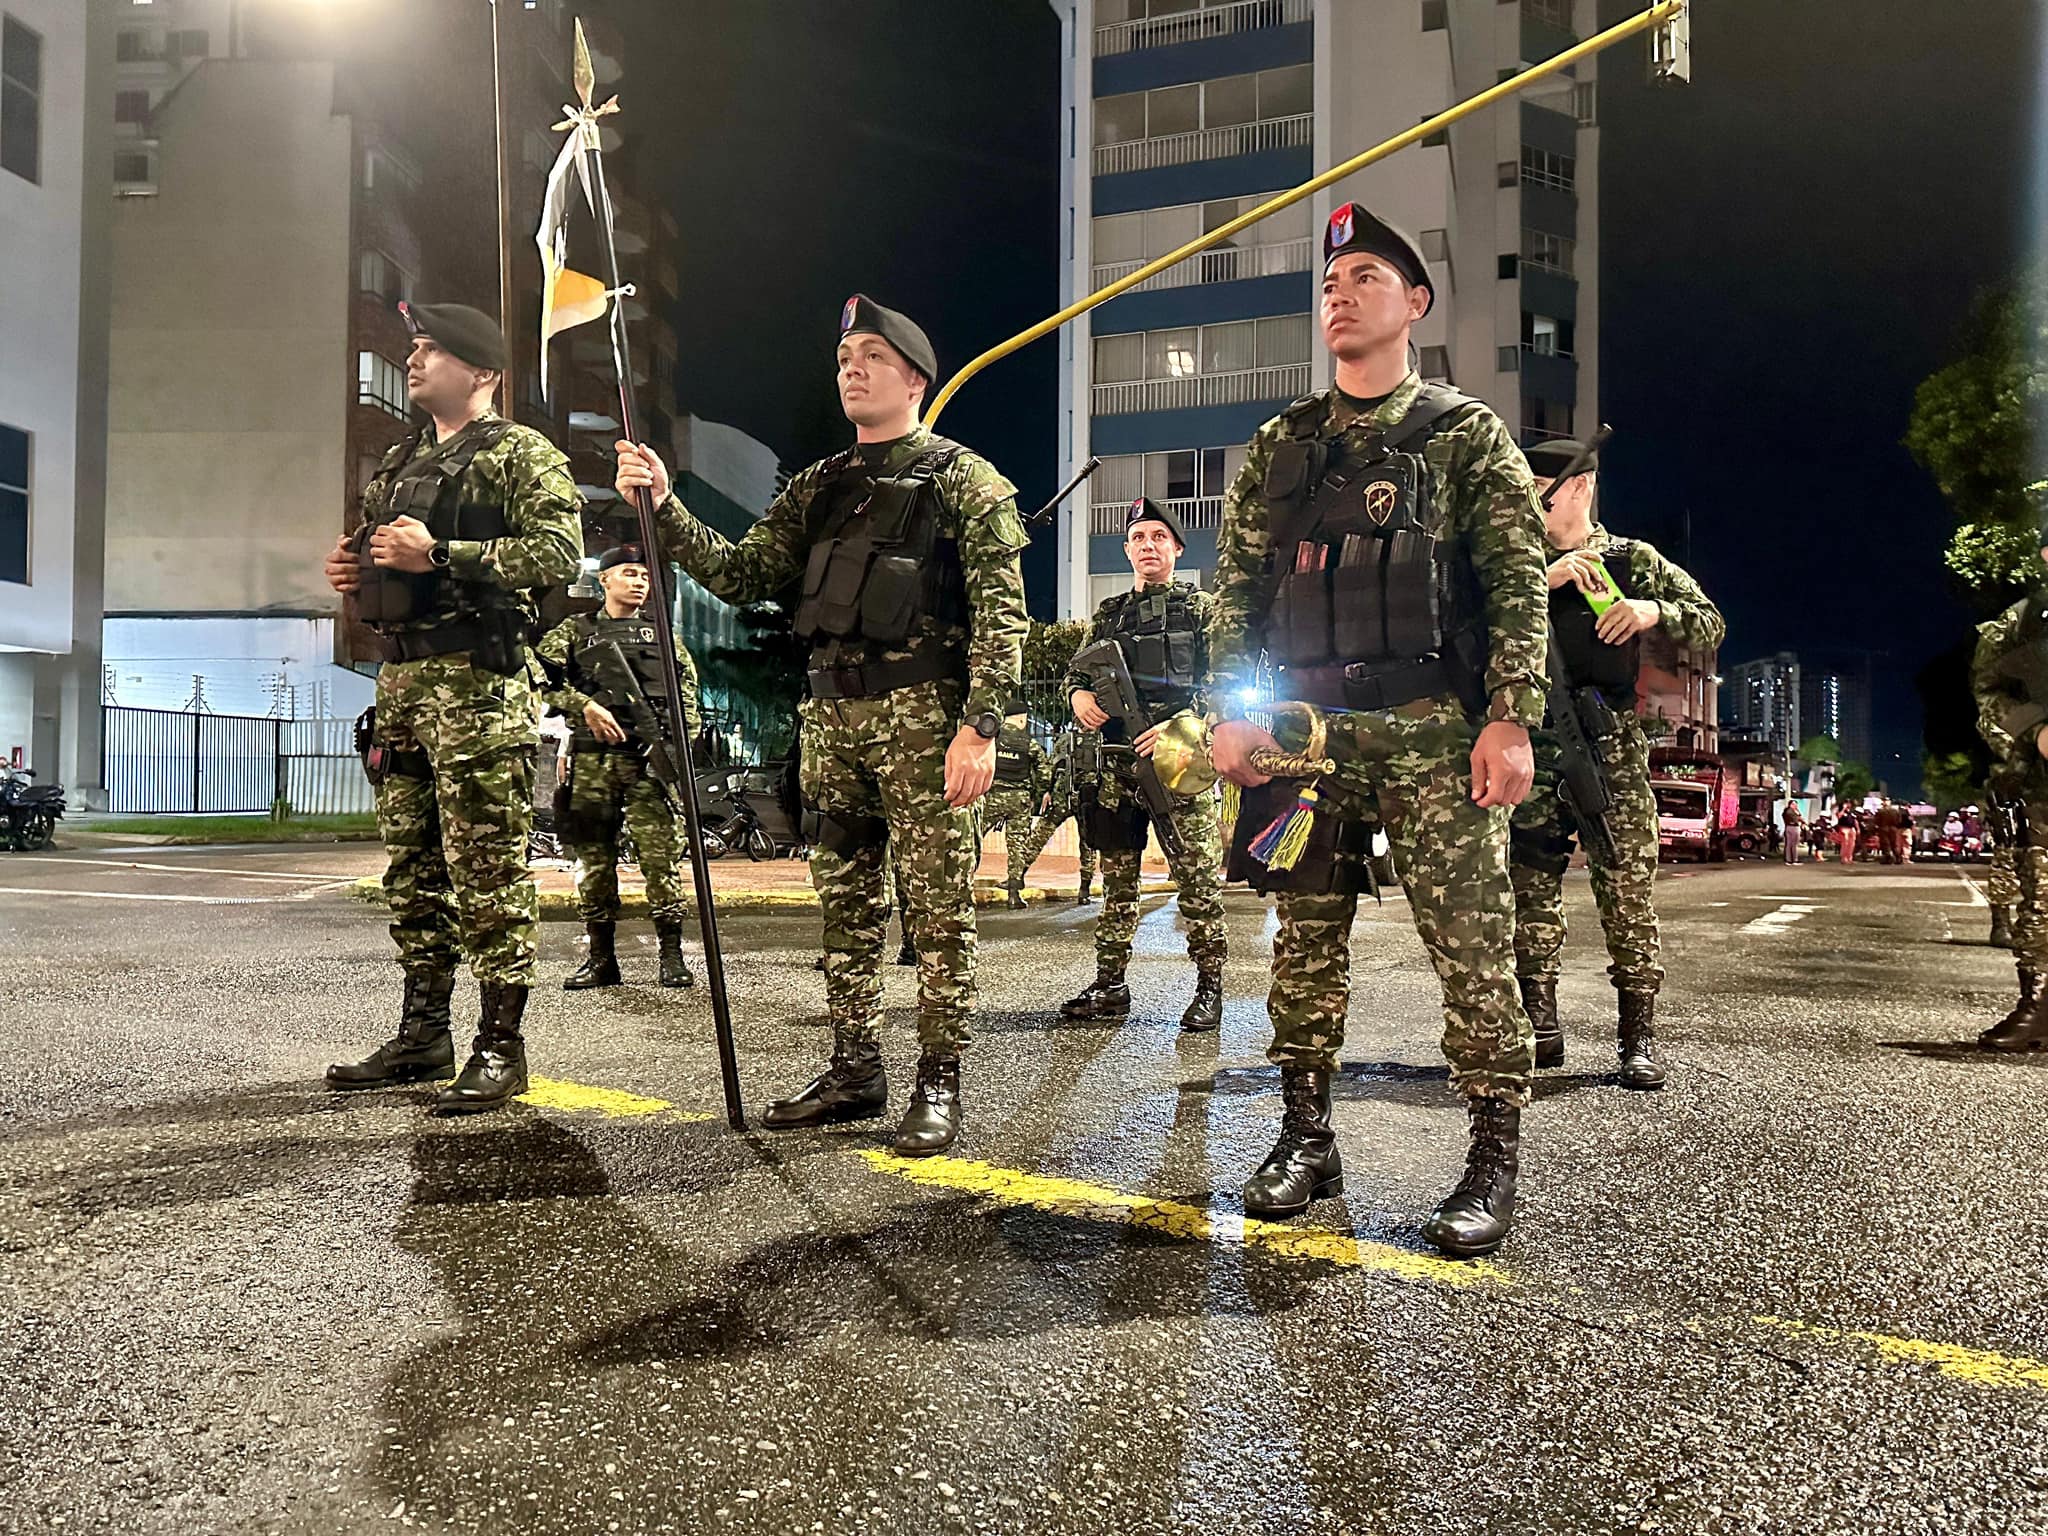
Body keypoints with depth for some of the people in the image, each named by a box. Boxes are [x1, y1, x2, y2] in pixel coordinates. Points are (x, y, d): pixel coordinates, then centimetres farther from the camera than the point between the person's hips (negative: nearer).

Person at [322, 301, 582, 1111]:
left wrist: (439, 554, -20)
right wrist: (353, 574, 9)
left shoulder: (521, 453, -1)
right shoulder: (398, 465, 23)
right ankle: (421, 1033, 21)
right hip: (401, 679, 9)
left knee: (488, 869, -7)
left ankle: (500, 1045, -1)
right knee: (412, 868, 11)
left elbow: (559, 552, -16)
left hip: (478, 684, -8)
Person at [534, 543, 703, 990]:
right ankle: (601, 957, 10)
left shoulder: (661, 632, 19)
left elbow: (688, 687, 16)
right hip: (591, 757, 0)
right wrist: (584, 705, -12)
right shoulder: (575, 629, 14)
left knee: (662, 853, -8)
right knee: (594, 857, 2)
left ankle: (672, 955, -3)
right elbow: (540, 673, 1)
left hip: (651, 756, 0)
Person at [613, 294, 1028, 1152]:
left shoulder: (962, 479, -1)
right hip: (832, 712, 7)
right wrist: (664, 509, 0)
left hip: (922, 713, -6)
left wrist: (980, 725, -18)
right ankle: (855, 1073, 21)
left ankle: (938, 1083, 7)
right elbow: (740, 575, 13)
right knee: (844, 902, 10)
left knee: (938, 903, -2)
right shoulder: (817, 487, 18)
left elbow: (1001, 612, -8)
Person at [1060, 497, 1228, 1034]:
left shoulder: (1202, 607, 6)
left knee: (1198, 877, -5)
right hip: (1116, 763, 5)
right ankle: (1110, 985, 14)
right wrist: (1079, 696, -2)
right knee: (1116, 878, 8)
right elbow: (1076, 672, 22)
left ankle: (1209, 987, 2)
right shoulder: (1107, 614, 19)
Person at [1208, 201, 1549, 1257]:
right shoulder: (1281, 445, 16)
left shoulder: (1465, 434, 6)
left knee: (1472, 941, -4)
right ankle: (1306, 1136, 19)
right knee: (1306, 938, 7)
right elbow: (1239, 587, 13)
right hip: (1307, 722, 4)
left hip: (1433, 723, -3)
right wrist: (1233, 712, 2)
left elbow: (1519, 584, -1)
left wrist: (1511, 718, -11)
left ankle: (1494, 1159, 6)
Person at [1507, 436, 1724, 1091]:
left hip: (1612, 747, -2)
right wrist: (1545, 577, -14)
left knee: (1627, 892, -5)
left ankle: (1639, 1038, 3)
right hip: (1533, 745, 2)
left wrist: (1655, 611, -10)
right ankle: (1538, 1029, 13)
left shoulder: (1635, 560, 10)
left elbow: (1711, 624, 9)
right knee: (1530, 891, 3)